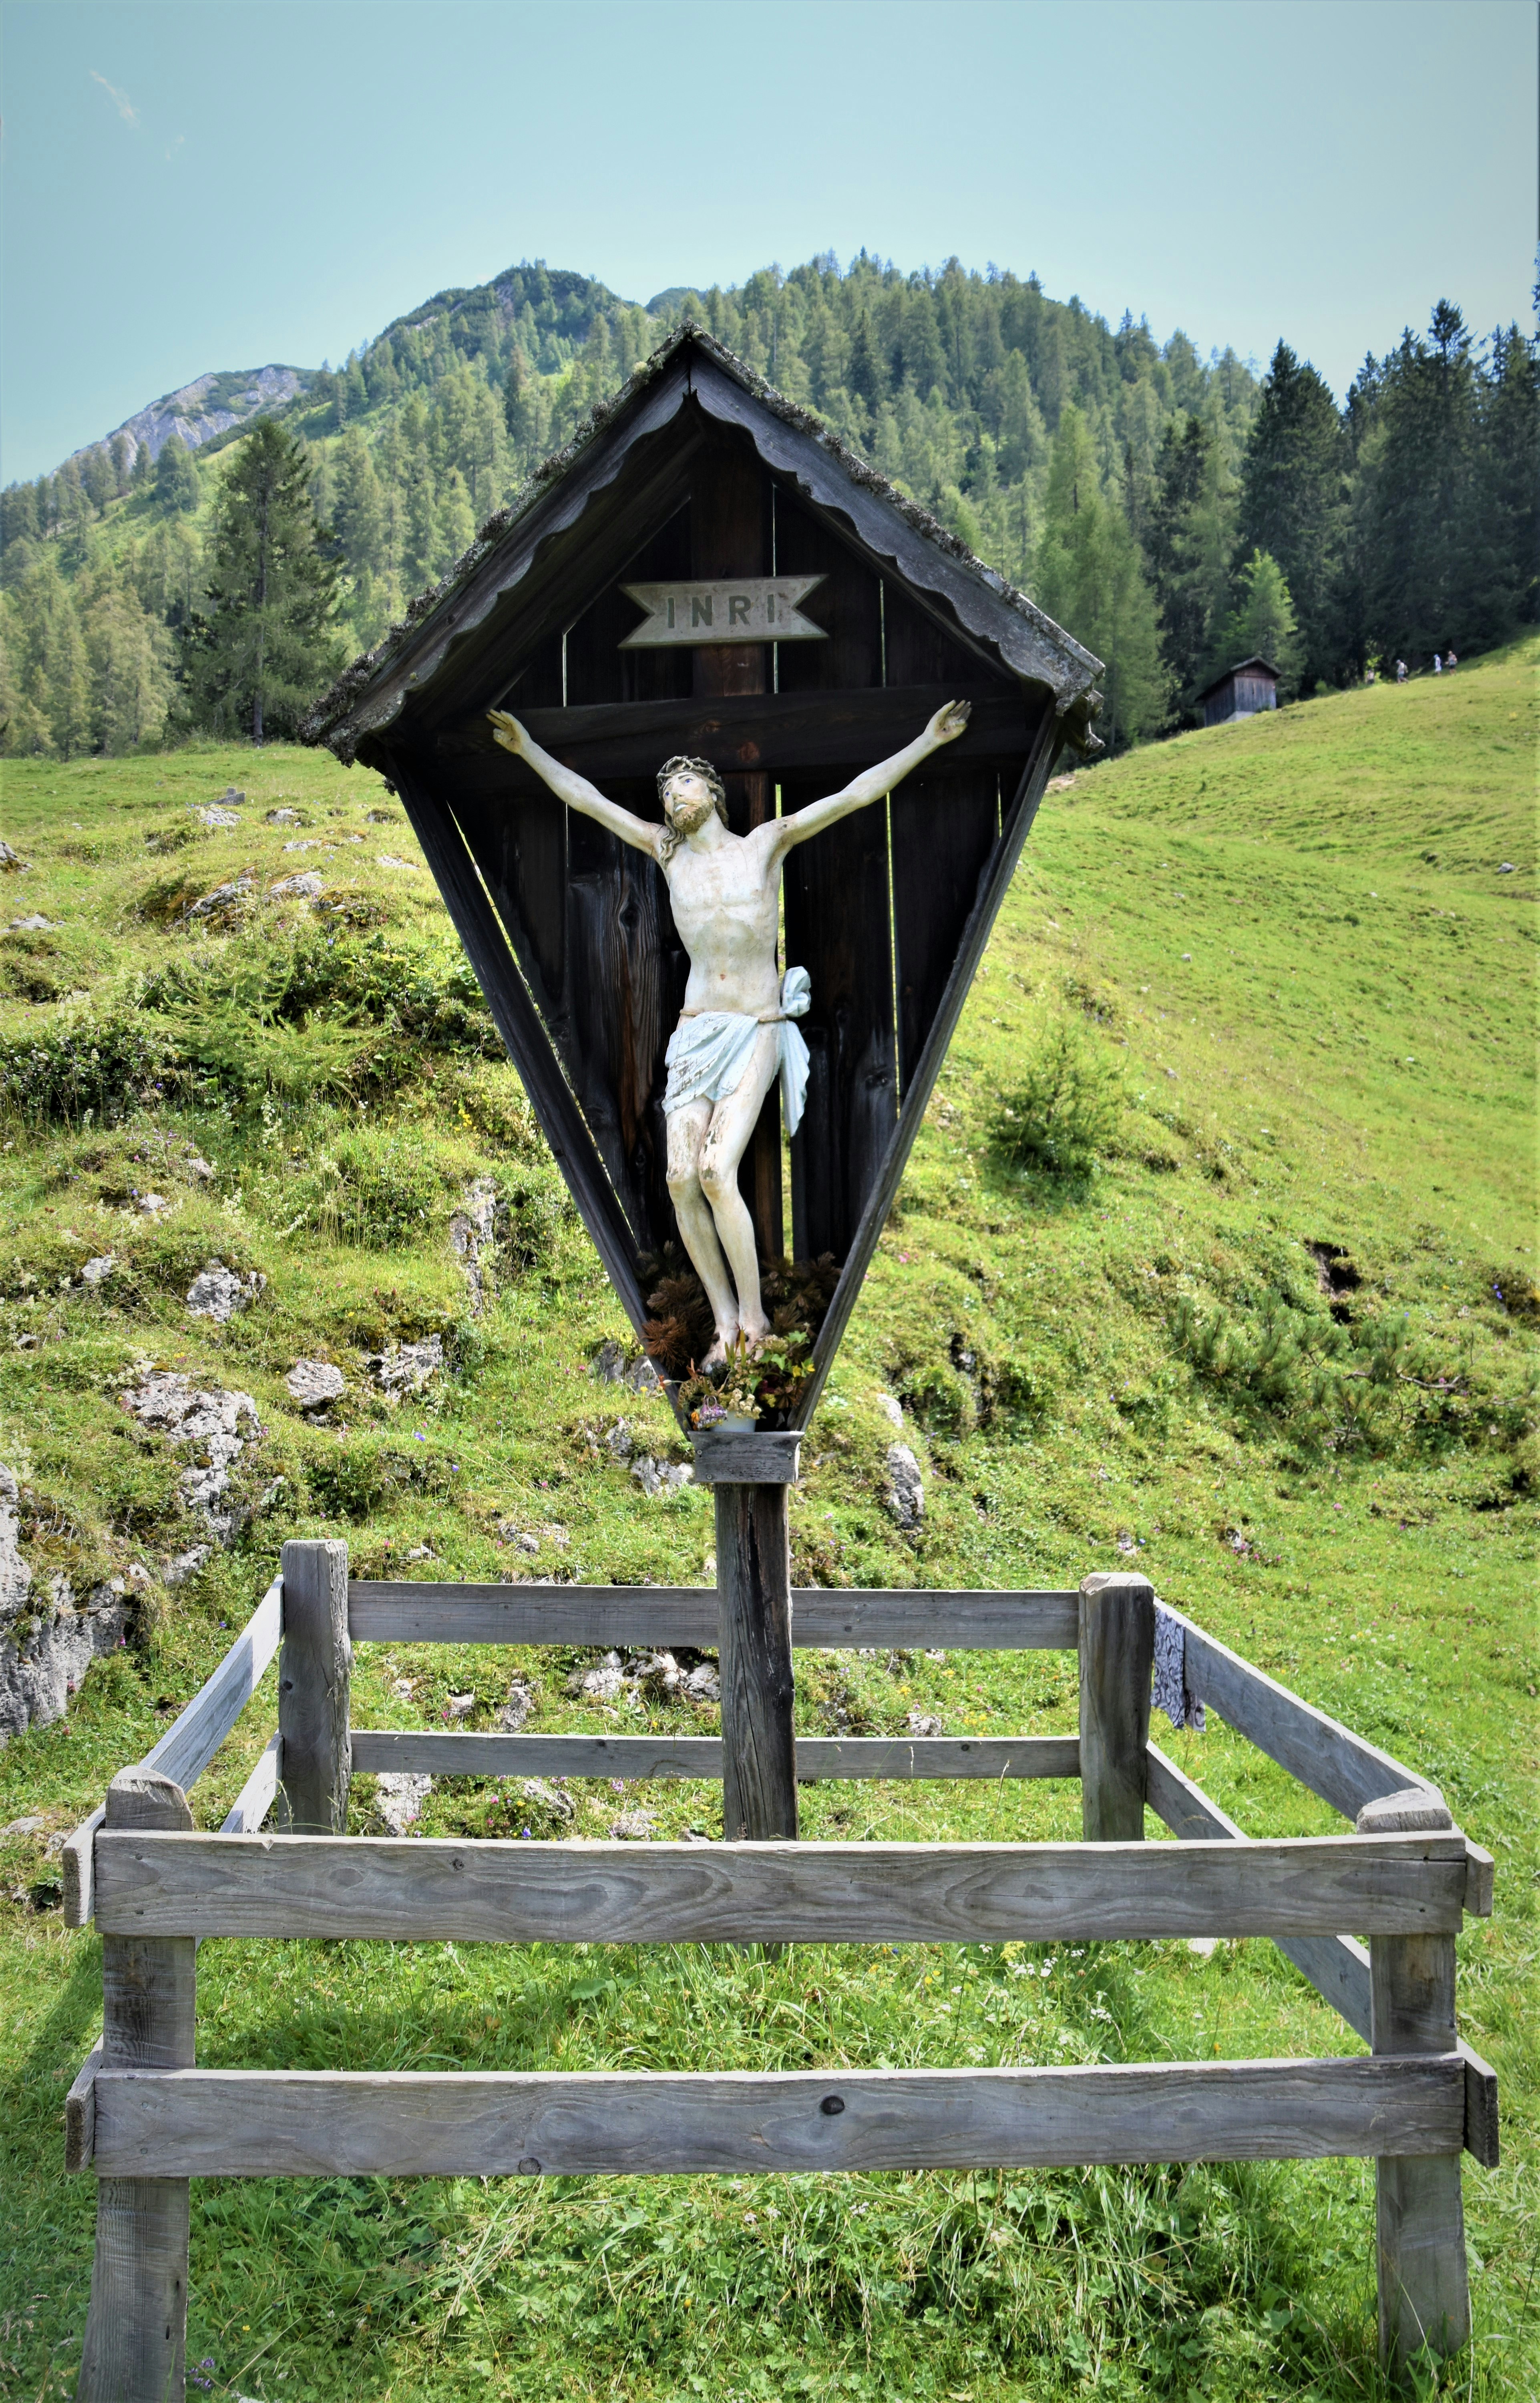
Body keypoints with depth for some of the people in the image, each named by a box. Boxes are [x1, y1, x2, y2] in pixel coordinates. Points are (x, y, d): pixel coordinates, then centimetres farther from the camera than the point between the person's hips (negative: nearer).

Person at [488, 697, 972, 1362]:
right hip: (695, 1033, 3)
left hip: (757, 1035, -3)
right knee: (680, 1177, -11)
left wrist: (928, 740, -12)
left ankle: (753, 1315, -3)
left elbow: (854, 795, -6)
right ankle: (725, 1319, 2)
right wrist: (527, 747, 9)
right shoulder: (667, 851, 8)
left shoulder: (767, 842, 0)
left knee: (717, 1171, -19)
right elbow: (586, 798, 11)